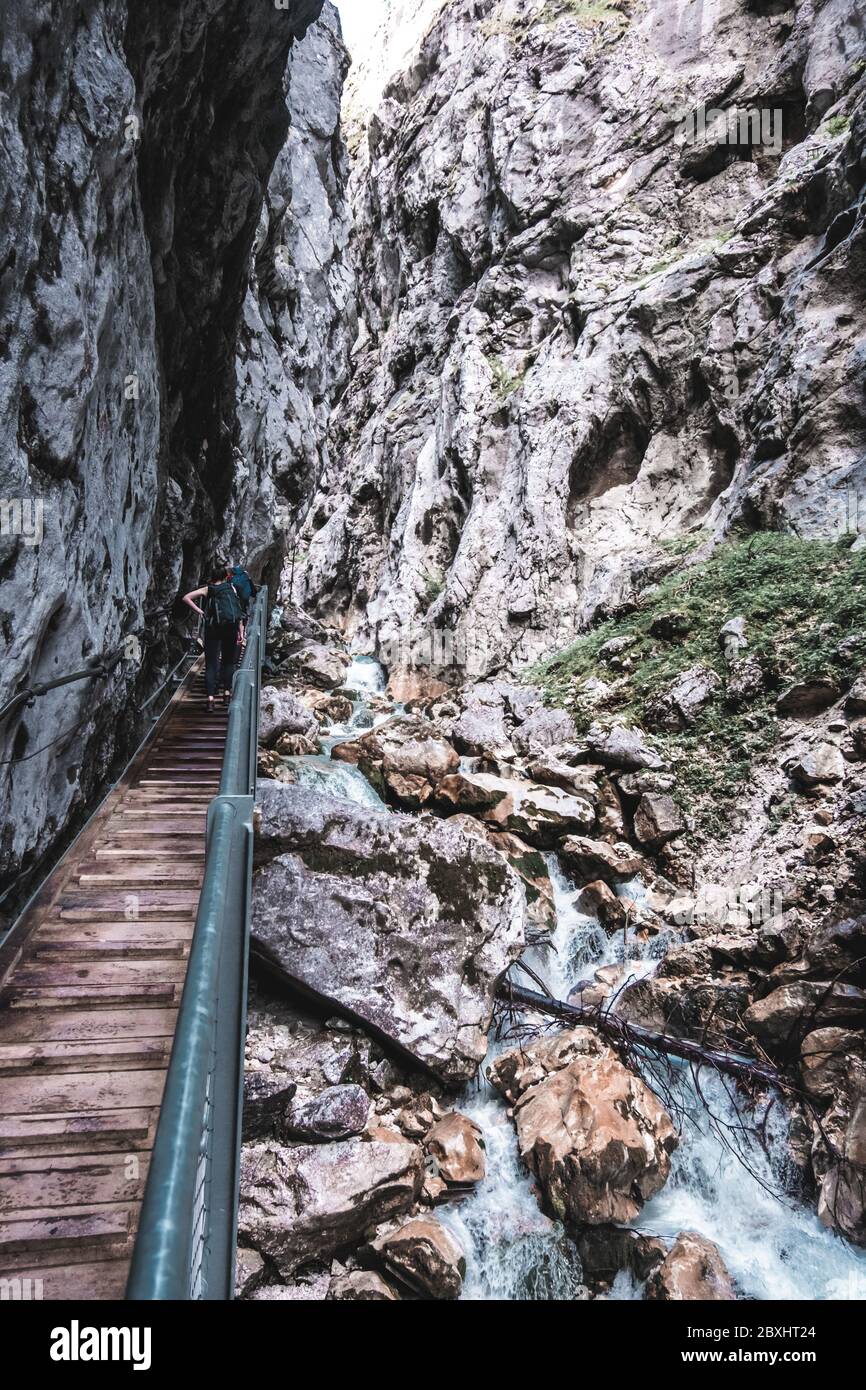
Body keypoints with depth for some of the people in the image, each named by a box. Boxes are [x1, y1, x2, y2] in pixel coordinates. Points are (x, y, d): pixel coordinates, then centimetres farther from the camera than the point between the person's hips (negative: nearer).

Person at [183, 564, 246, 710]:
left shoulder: (207, 589, 9)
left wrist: (198, 610, 3)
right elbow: (238, 612, 4)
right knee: (228, 662, 17)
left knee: (211, 664, 1)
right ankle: (227, 693, 16)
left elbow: (186, 597, -1)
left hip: (212, 628, -1)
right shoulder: (231, 588, 8)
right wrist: (241, 633, 5)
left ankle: (211, 697, -10)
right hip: (231, 627, 1)